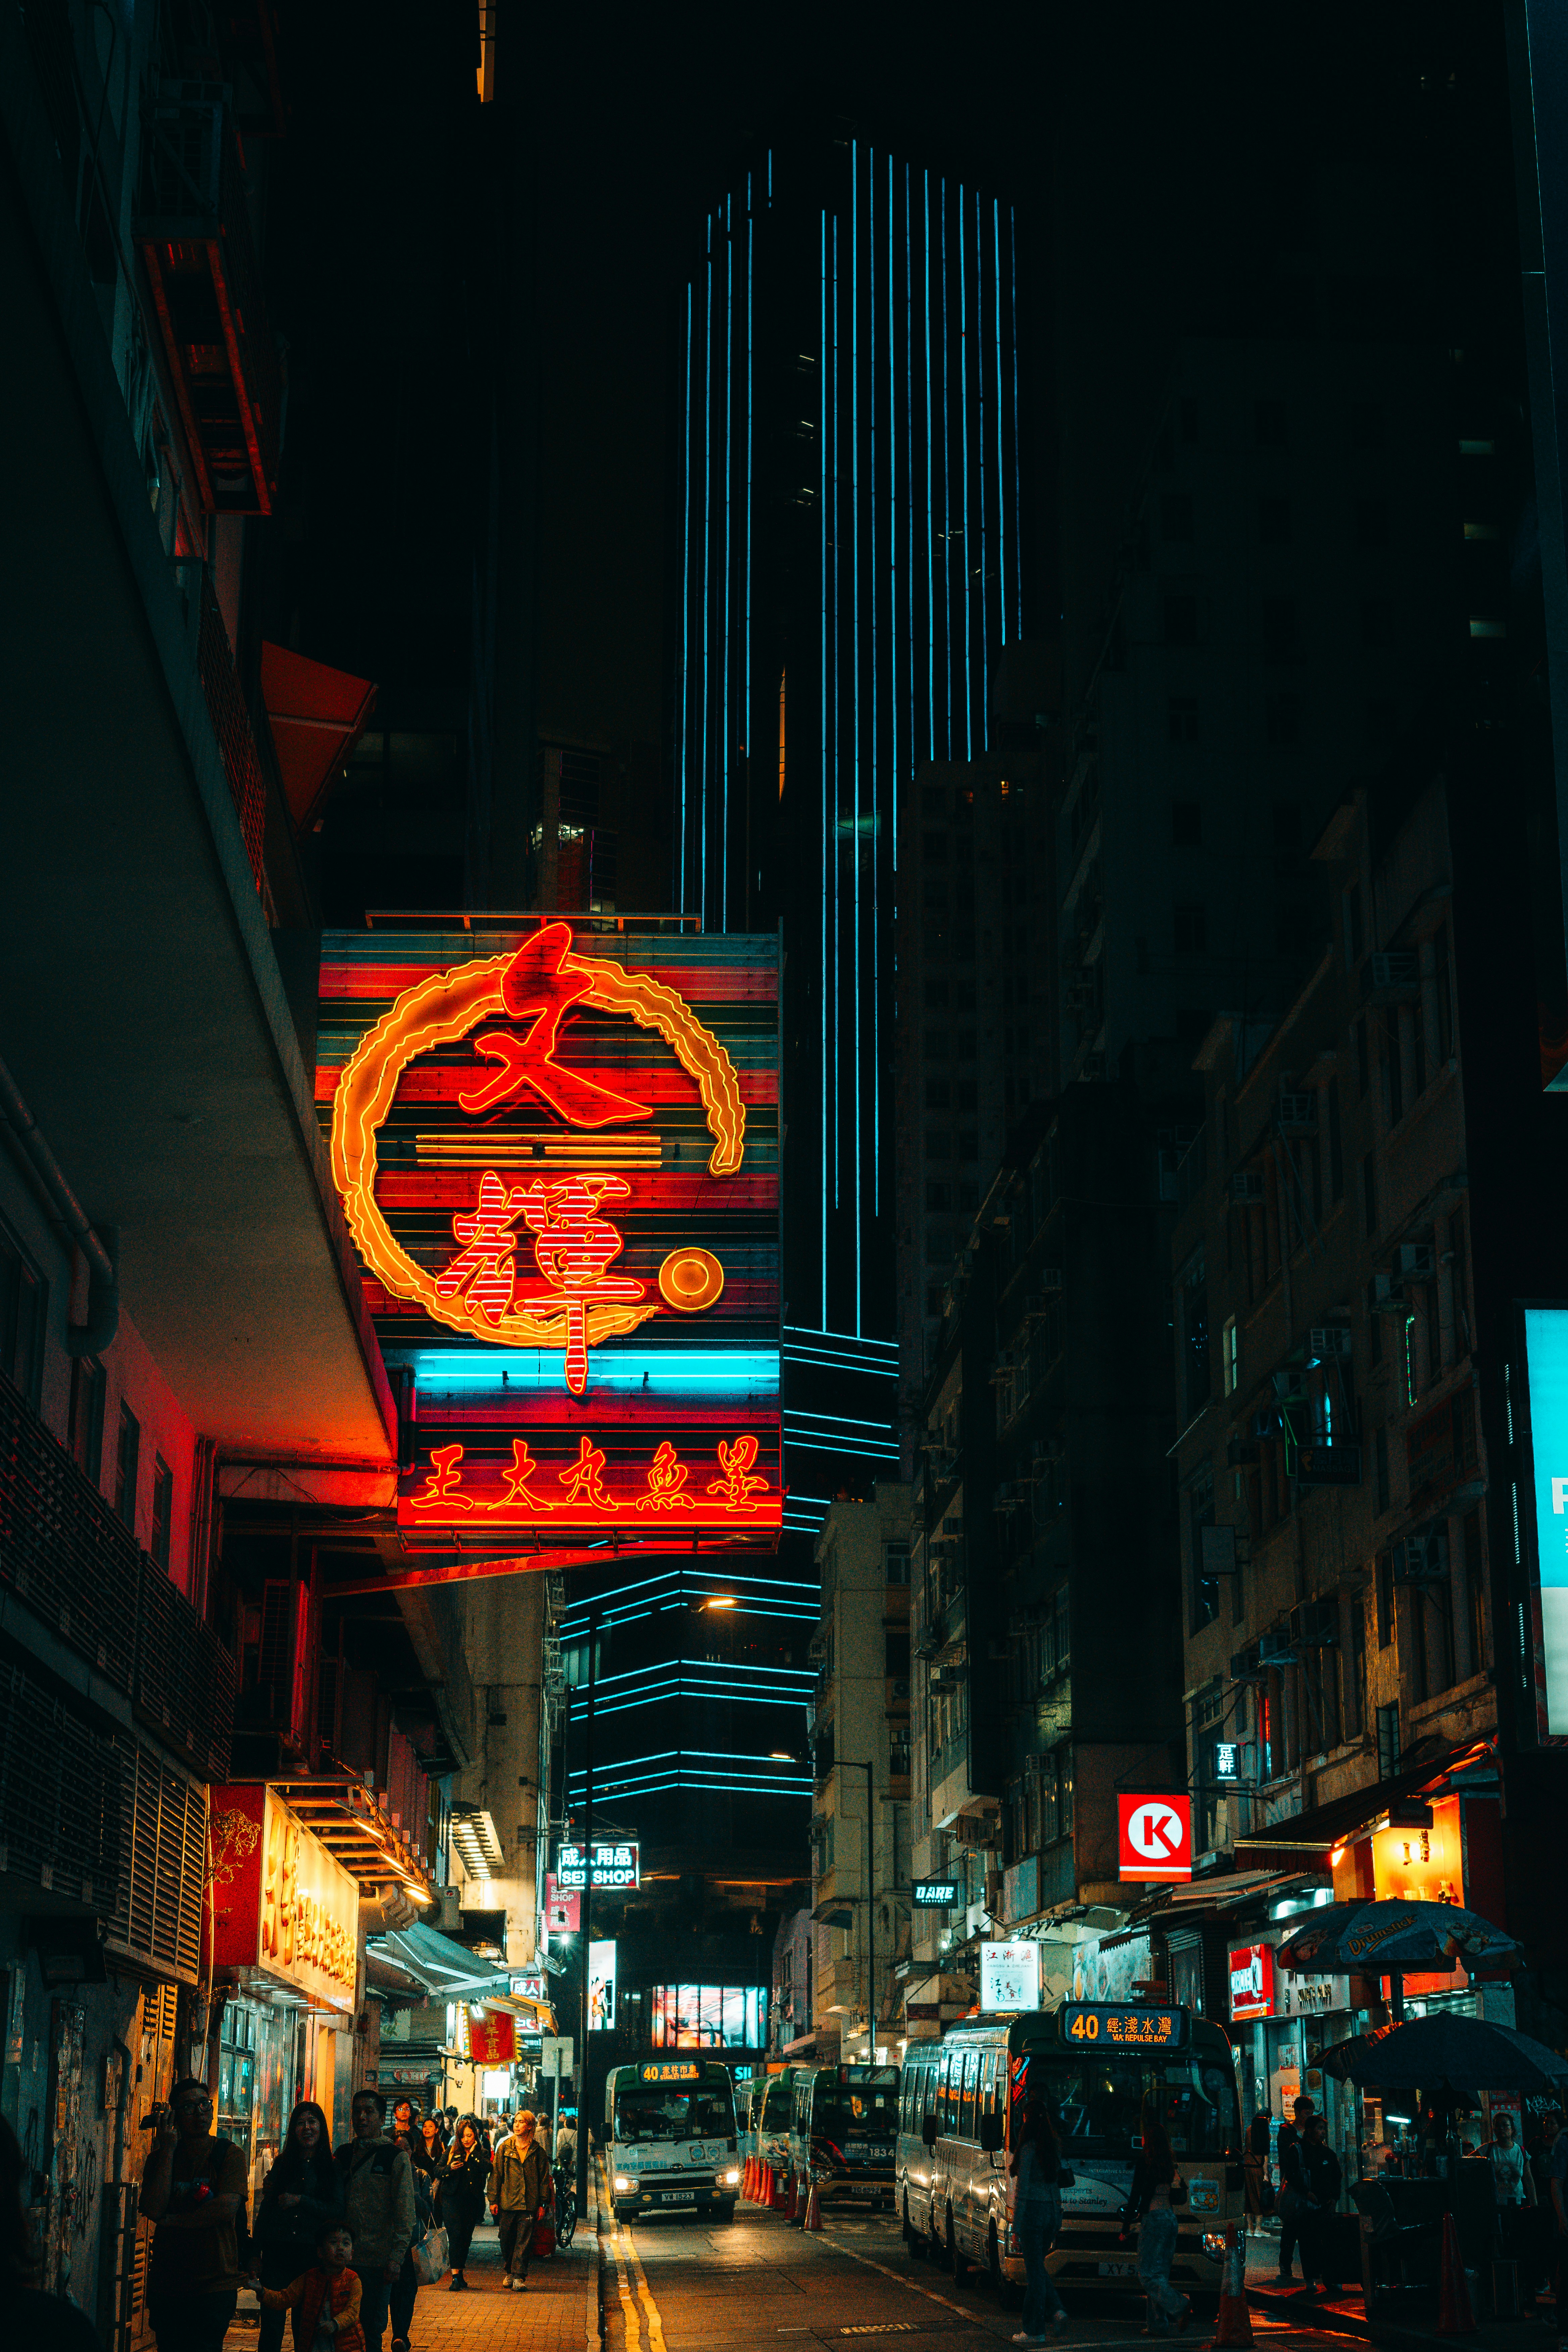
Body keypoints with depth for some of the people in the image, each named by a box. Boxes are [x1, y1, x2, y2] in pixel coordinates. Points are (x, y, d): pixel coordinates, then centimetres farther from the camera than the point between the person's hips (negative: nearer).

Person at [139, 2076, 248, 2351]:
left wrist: (174, 2221, -8)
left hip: (215, 2284, -3)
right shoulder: (160, 2157, 8)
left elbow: (227, 2208, -14)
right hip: (166, 2284, 3)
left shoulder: (229, 2155, 0)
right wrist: (168, 2150, -8)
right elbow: (153, 2209, -8)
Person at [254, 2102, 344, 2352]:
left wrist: (301, 2201, -12)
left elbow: (338, 2211, -3)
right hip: (277, 2249, 1)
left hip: (310, 2253, -1)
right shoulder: (282, 2164, 11)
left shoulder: (332, 2169, 5)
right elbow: (267, 2208, 15)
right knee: (272, 2320, -2)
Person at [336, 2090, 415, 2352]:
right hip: (345, 2257, 4)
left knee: (371, 2329, 1)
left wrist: (396, 2258, -14)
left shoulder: (396, 2158, -3)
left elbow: (405, 2214, -6)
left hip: (378, 2260, -4)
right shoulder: (344, 2155, 11)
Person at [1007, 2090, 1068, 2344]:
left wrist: (1016, 2226, -12)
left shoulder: (1029, 2148, -14)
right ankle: (1056, 2311, 3)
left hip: (1033, 2210, -7)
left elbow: (1023, 2190, -14)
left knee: (1034, 2269, -1)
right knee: (1037, 2266, 20)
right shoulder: (1055, 2145, 4)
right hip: (1053, 2209, 7)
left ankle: (1035, 2331, 4)